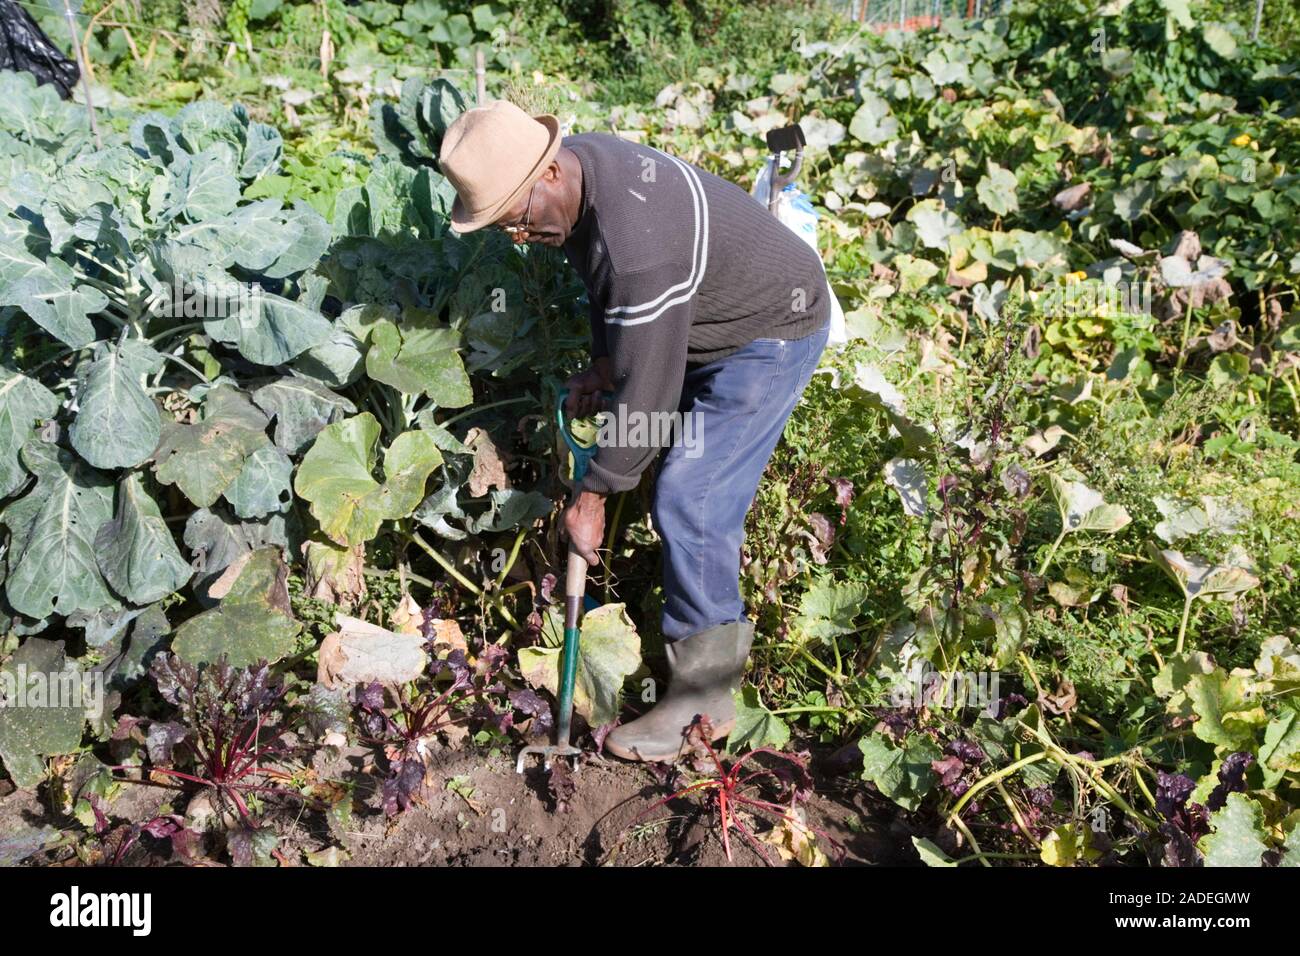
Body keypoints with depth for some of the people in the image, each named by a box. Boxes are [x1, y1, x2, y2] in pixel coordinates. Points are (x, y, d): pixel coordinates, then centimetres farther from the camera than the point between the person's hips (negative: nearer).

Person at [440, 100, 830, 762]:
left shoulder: (638, 247, -38)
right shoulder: (571, 166, -8)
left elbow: (645, 390, -30)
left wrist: (593, 495, -19)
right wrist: (600, 364, 3)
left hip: (770, 333, -10)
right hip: (713, 315, 10)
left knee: (689, 503, -13)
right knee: (691, 483, 20)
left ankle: (702, 698, 1)